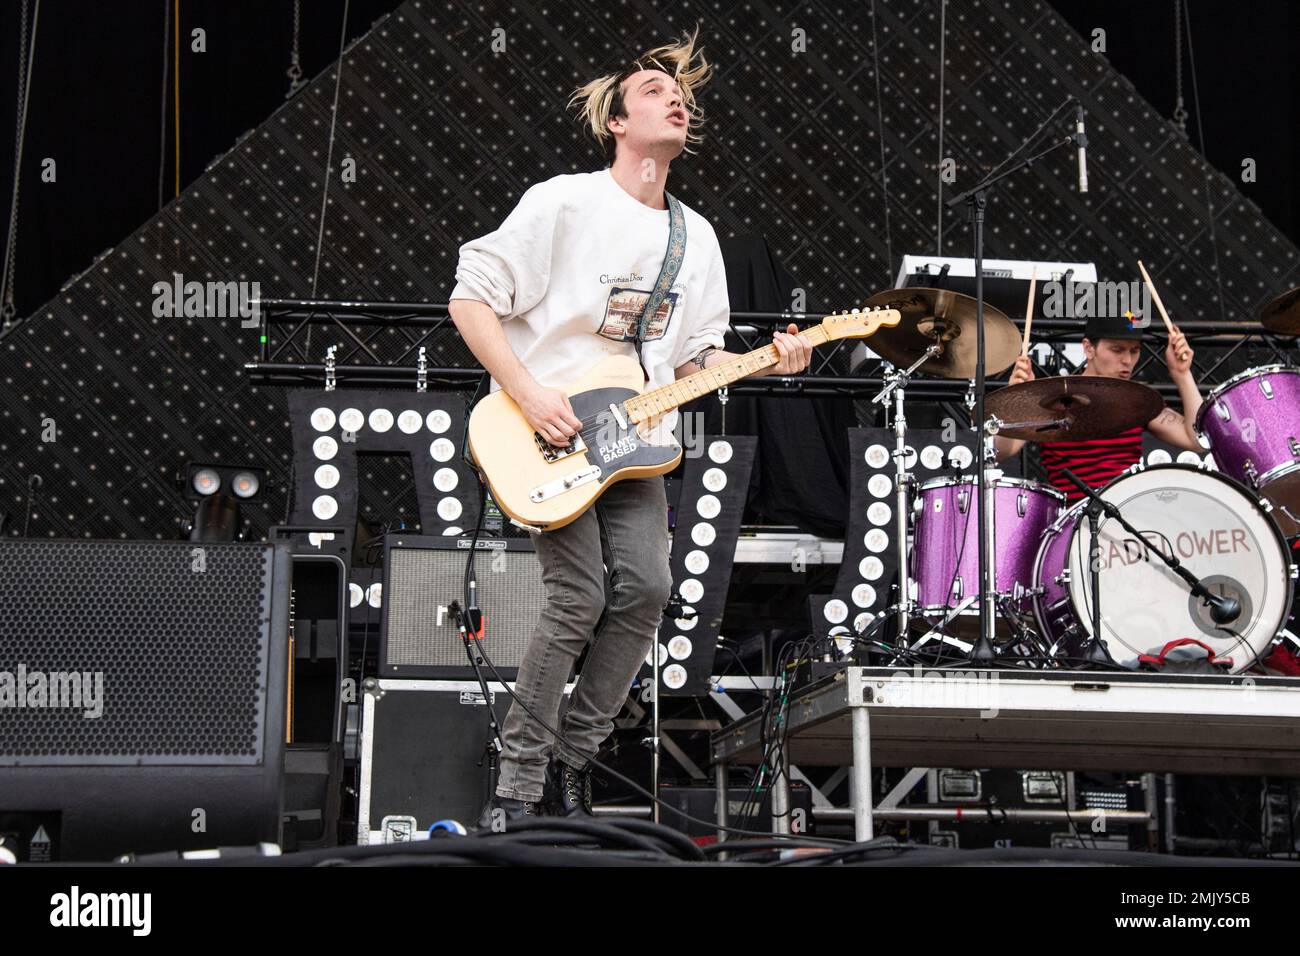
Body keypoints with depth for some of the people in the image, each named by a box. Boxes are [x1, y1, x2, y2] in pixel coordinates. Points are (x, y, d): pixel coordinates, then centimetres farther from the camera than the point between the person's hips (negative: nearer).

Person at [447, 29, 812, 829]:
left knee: (646, 588, -10)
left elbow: (693, 359, 15)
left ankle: (572, 763, 6)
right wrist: (529, 396, -17)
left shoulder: (696, 238, 13)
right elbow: (470, 299, -9)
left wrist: (767, 362, -4)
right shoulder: (565, 203, -7)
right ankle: (519, 782, -2)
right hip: (548, 433, -6)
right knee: (580, 597, -15)